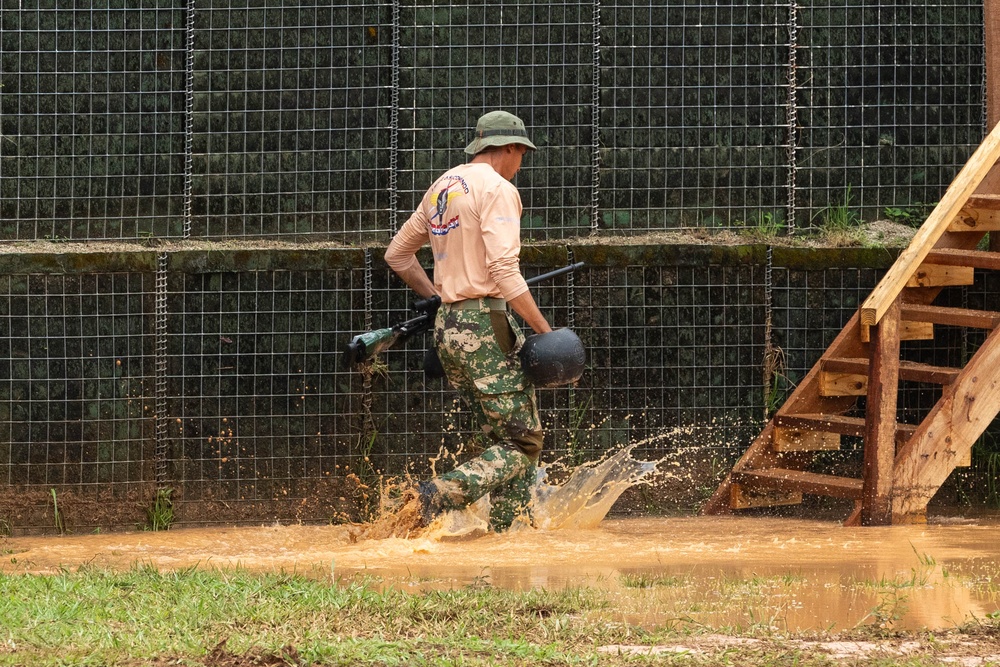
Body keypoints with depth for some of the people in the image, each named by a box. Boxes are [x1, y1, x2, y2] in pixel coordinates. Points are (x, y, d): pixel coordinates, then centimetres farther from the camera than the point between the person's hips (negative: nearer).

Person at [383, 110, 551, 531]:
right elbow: (505, 271, -19)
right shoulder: (497, 189, -8)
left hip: (447, 326, 9)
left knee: (506, 439, 12)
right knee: (522, 445, -8)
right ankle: (436, 497, -23)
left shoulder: (442, 188, 17)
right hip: (486, 325, -9)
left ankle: (507, 530, 3)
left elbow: (397, 254, 25)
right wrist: (544, 331, -17)